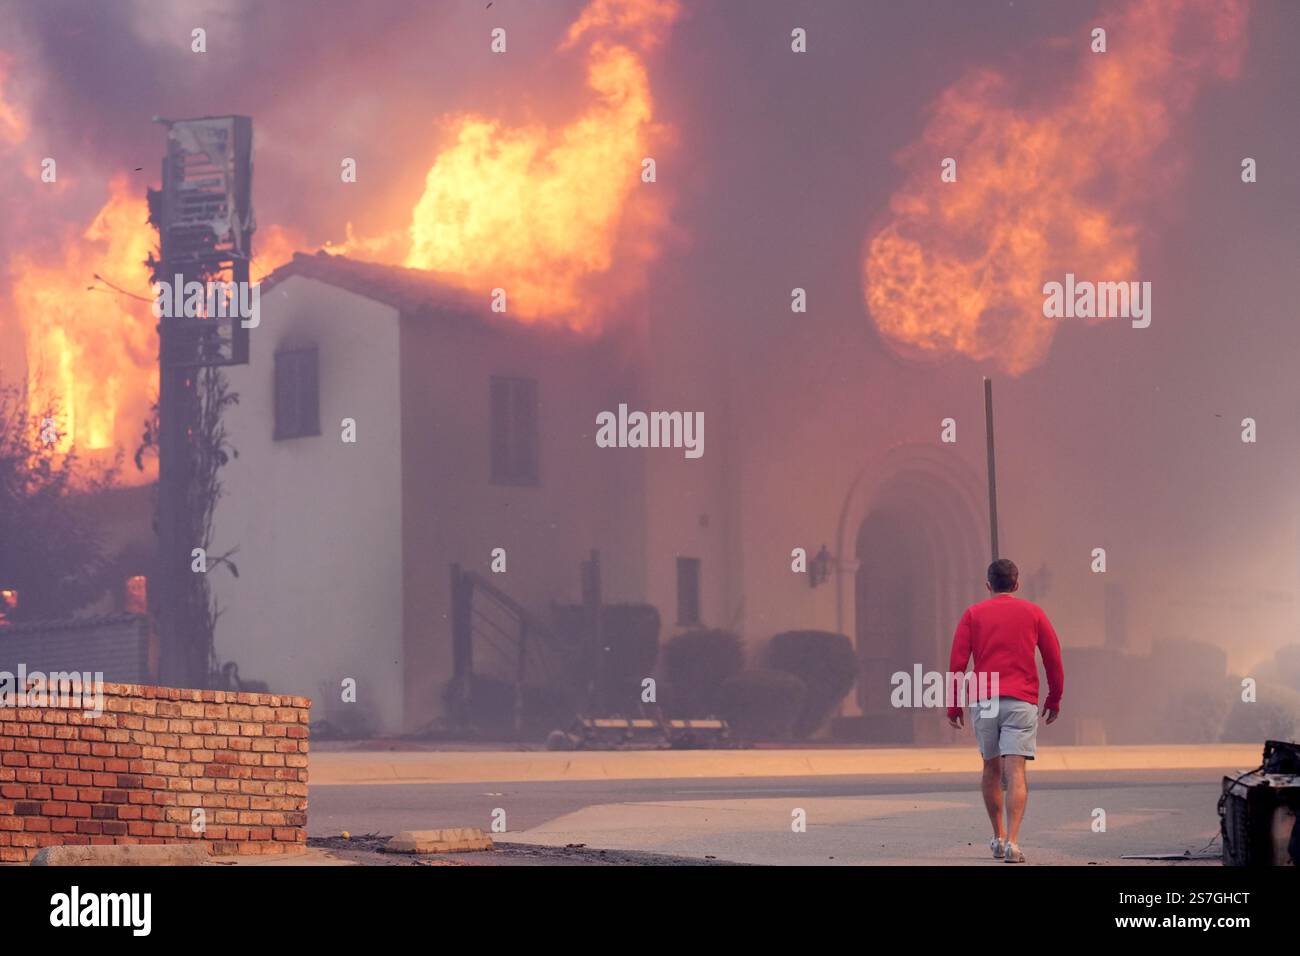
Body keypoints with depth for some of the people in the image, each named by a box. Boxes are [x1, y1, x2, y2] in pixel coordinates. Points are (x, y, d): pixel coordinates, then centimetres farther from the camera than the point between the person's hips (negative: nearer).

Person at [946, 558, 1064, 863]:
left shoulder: (973, 614, 7)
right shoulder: (1033, 613, 8)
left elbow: (957, 662, 1)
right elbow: (1053, 659, 10)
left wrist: (953, 706, 5)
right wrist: (1054, 699, 21)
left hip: (983, 701, 1)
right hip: (1021, 701, -1)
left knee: (991, 769, 18)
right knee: (1015, 772, -9)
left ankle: (998, 838, 25)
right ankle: (1012, 842, -22)